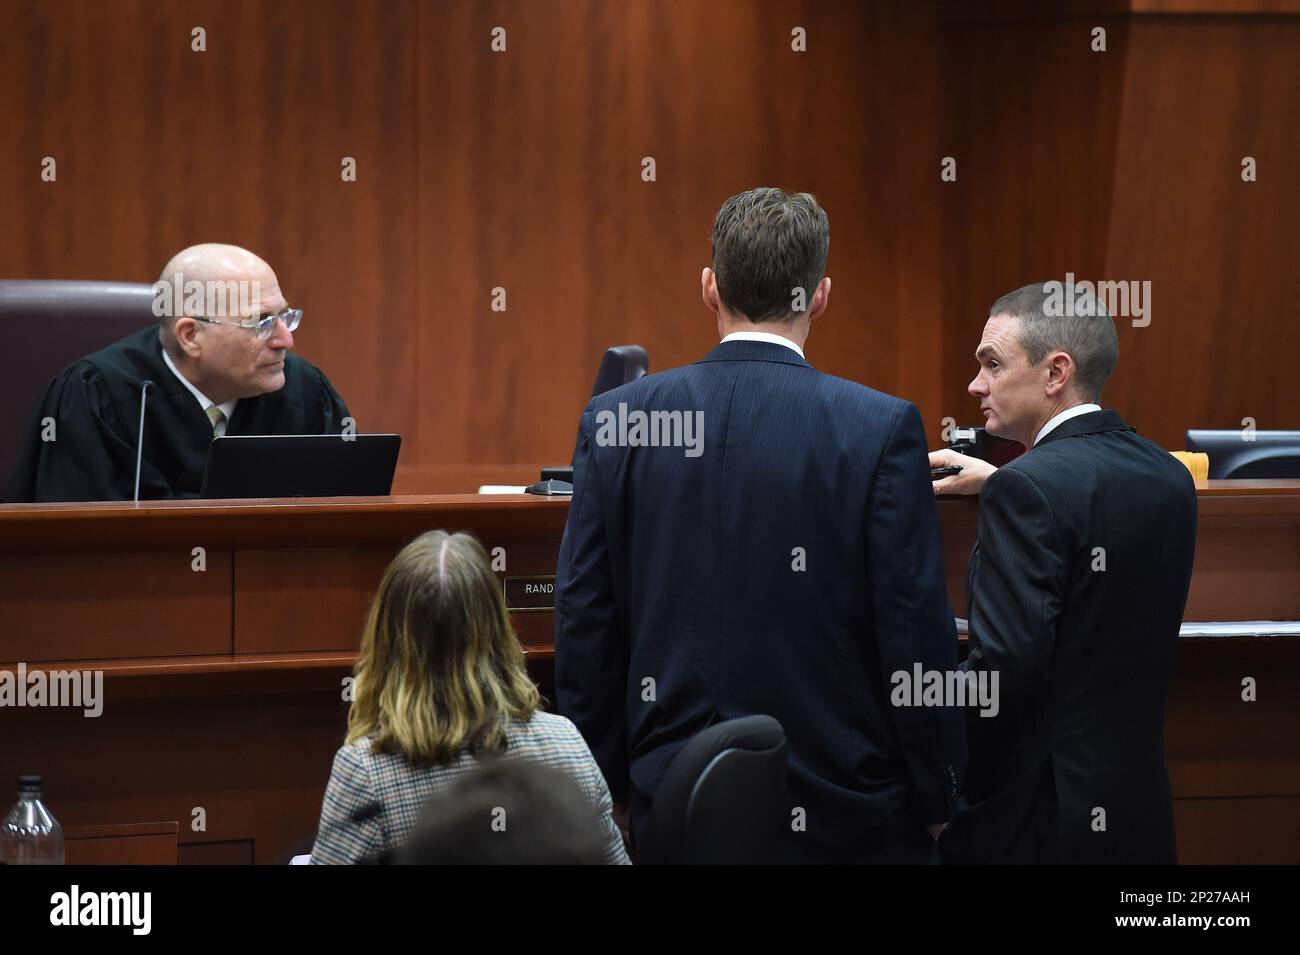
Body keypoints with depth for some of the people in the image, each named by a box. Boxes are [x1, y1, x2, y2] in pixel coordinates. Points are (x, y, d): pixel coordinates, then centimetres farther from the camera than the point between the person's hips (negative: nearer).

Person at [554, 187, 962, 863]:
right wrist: (936, 803, 3)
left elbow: (584, 631, 3)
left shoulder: (614, 423, -1)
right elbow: (917, 635, -9)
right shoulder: (881, 429, -10)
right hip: (842, 817, -3)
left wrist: (603, 788, 13)